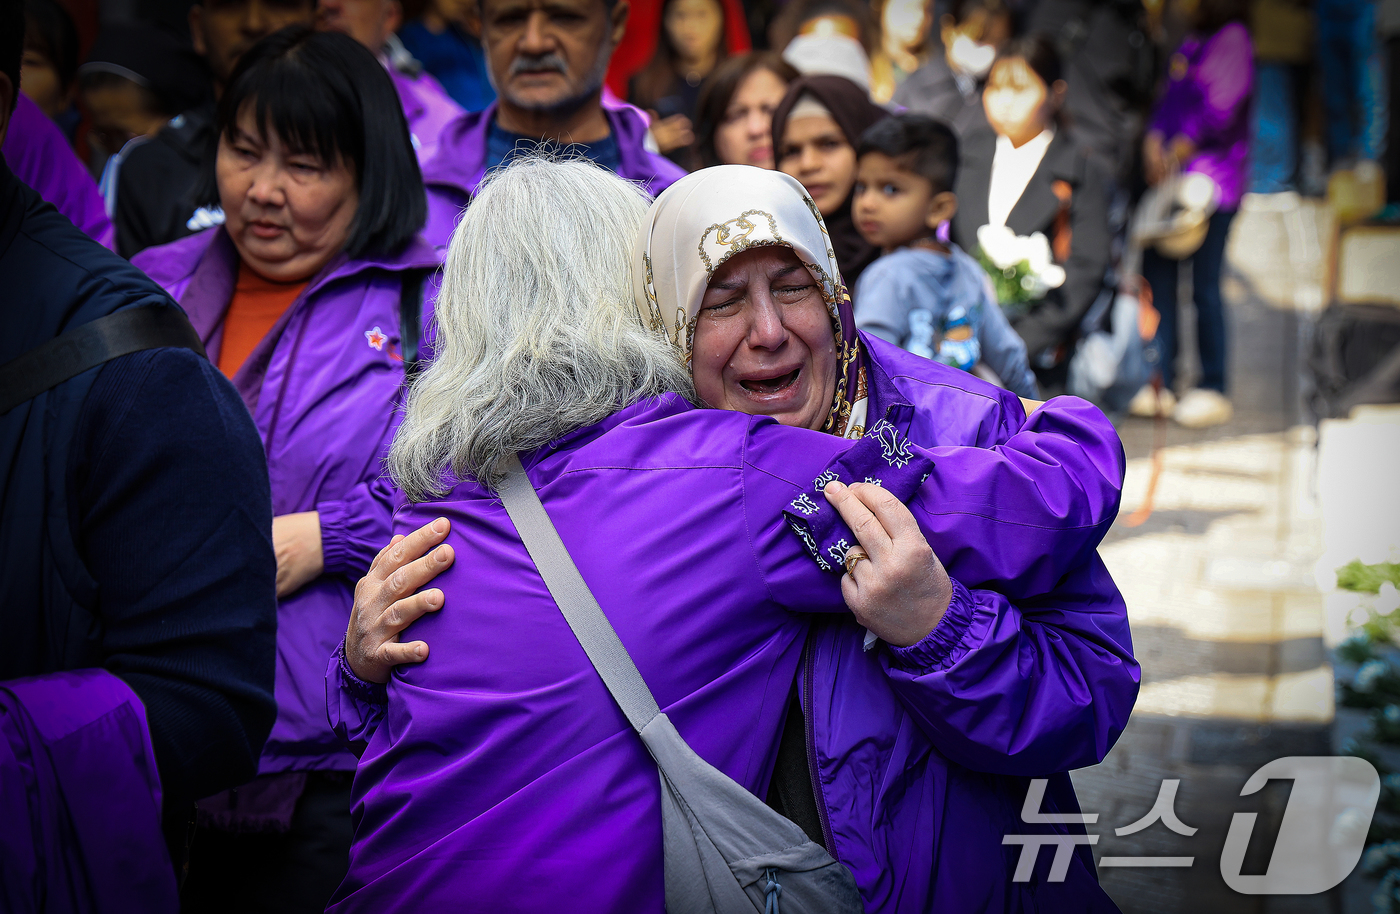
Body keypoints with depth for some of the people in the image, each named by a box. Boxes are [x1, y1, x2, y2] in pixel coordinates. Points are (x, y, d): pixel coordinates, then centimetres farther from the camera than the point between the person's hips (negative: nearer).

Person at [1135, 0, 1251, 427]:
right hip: (1168, 181, 8)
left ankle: (1213, 389, 3)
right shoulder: (1190, 42, 16)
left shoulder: (1231, 39, -6)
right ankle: (1161, 380, 12)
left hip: (1211, 179, -7)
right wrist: (1153, 144, -4)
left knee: (1204, 284, -6)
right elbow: (1169, 99, 13)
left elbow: (1220, 111, -12)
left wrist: (1179, 152, -11)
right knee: (1157, 275, 5)